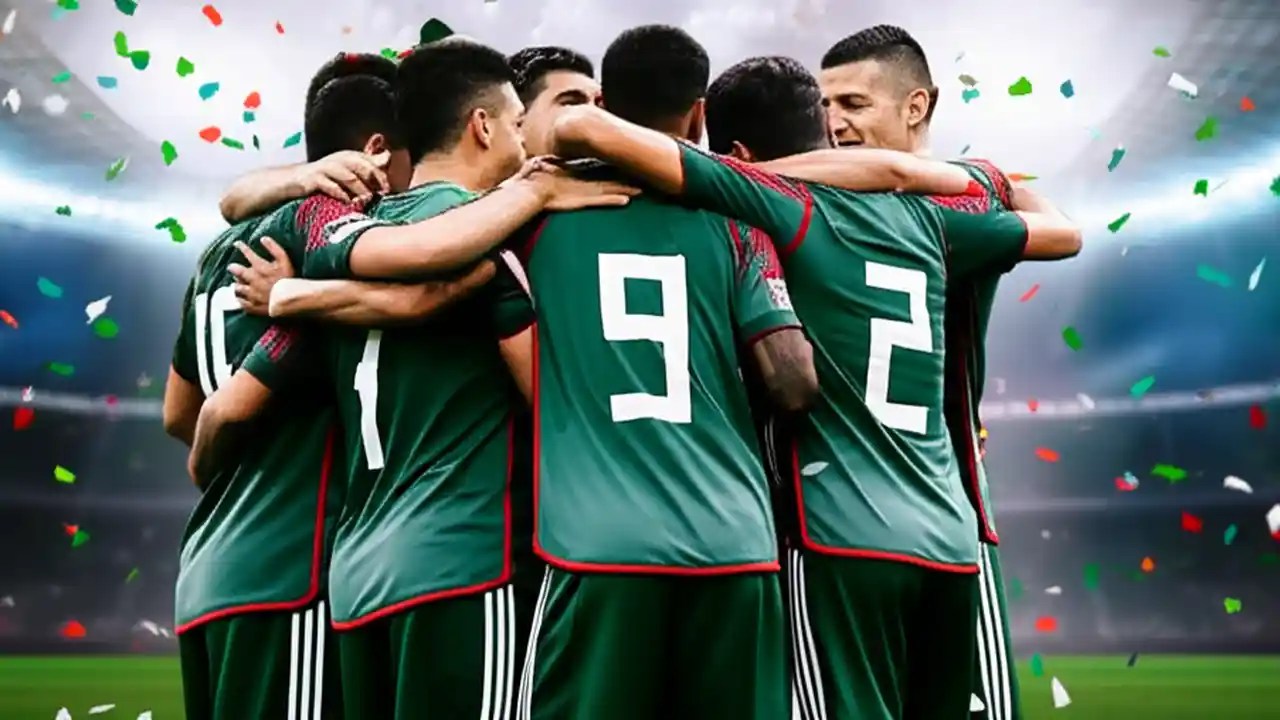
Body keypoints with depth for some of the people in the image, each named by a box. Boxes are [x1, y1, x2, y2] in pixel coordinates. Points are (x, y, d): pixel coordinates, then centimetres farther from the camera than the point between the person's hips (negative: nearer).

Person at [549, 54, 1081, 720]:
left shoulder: (776, 206, -3)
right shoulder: (923, 214, 13)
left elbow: (584, 127, -10)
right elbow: (1062, 232, 30)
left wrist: (556, 160, 11)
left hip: (846, 535, -6)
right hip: (948, 537, 6)